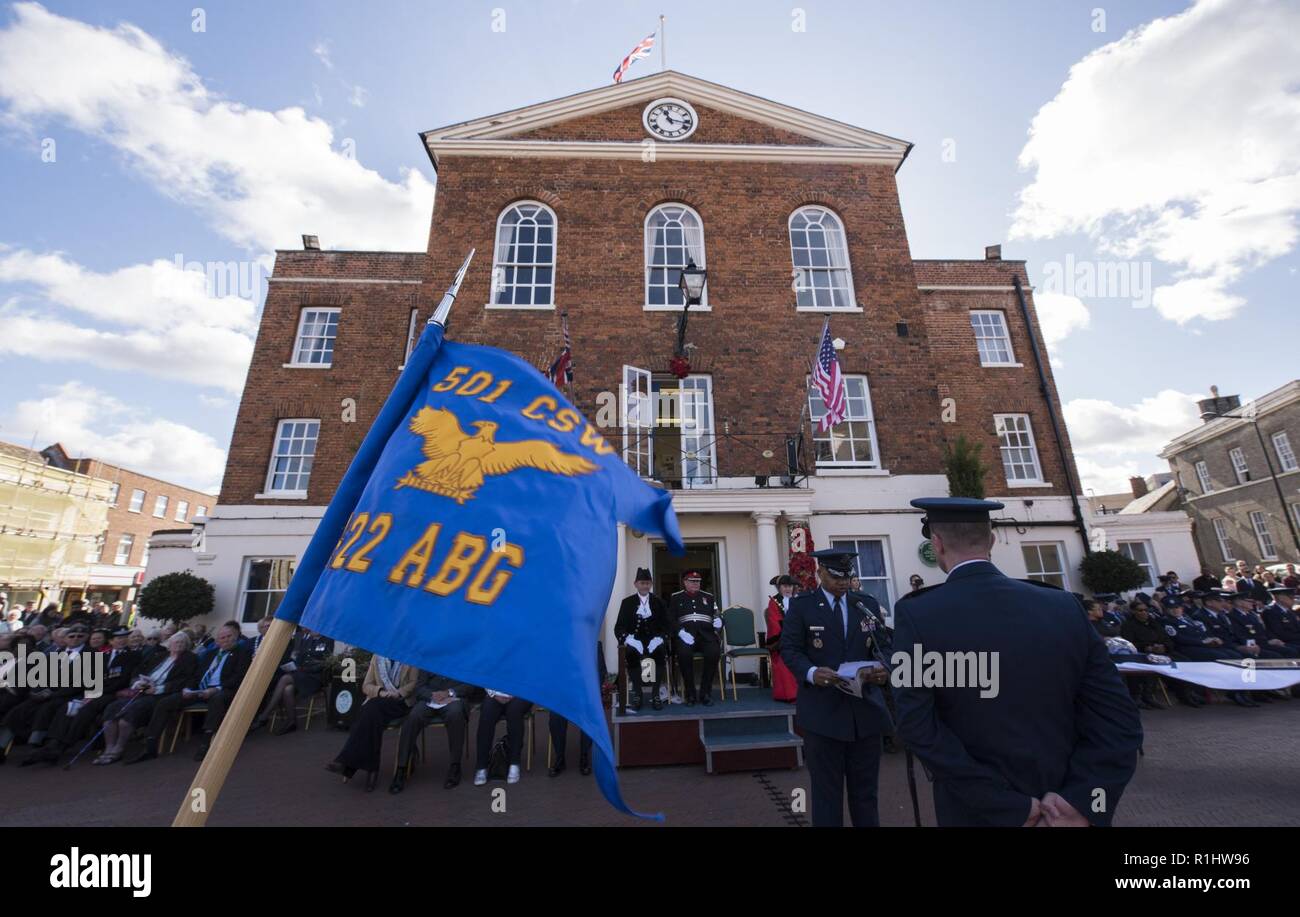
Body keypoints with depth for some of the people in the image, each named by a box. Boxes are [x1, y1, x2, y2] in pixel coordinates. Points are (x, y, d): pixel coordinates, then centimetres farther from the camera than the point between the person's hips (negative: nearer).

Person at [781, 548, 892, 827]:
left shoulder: (868, 604, 9)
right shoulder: (801, 605, -4)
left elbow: (881, 647, 9)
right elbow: (790, 649, -6)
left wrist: (883, 668, -14)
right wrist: (811, 672, -26)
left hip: (866, 709, 4)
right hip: (823, 711, -3)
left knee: (865, 790, 17)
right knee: (826, 790, 9)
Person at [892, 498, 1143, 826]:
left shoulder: (915, 614, -19)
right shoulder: (1065, 606, -6)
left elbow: (918, 726, -21)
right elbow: (1118, 718, -7)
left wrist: (1007, 805, -13)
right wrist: (1079, 800, -11)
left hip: (977, 810, -3)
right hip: (1061, 807, 3)